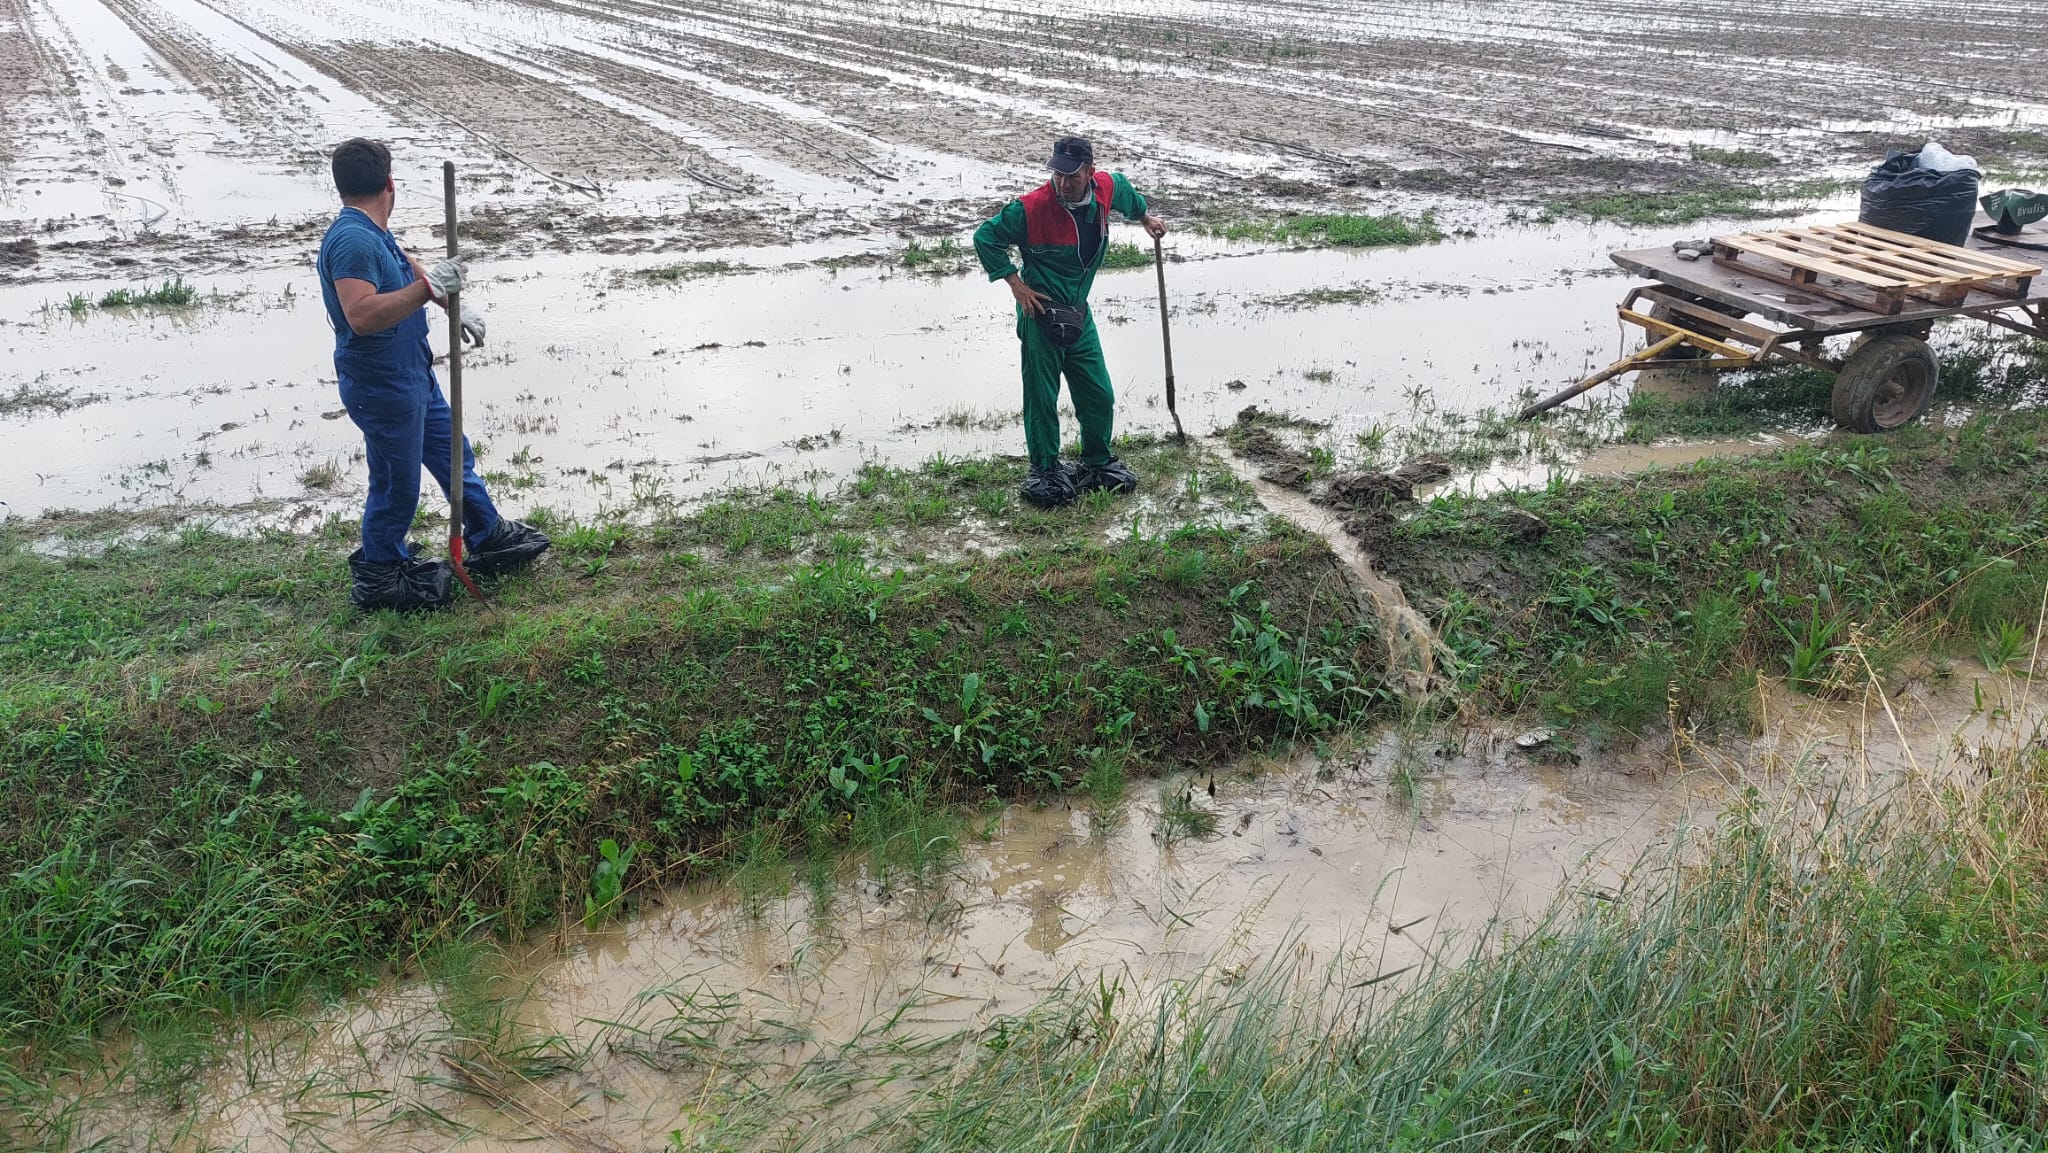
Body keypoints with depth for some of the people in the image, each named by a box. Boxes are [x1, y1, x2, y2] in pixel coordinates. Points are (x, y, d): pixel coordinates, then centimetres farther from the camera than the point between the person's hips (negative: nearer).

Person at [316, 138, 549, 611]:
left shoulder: (374, 233, 6)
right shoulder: (352, 240, -27)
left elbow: (409, 270, 27)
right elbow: (361, 314, -40)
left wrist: (455, 305, 24)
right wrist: (428, 288, -42)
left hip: (412, 375, 10)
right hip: (382, 389, -10)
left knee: (453, 455, 22)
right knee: (396, 484, 4)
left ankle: (489, 538, 39)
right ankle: (376, 577, 21)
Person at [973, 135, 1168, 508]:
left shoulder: (1107, 187, -5)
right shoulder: (1031, 208, -21)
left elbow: (1124, 188, 21)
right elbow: (985, 237, -12)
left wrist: (1145, 216, 25)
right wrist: (1014, 282, -13)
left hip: (1079, 315, 6)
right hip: (1041, 315, -5)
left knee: (1100, 396, 12)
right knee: (1042, 400, 2)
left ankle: (1098, 463, 32)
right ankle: (1045, 471, 17)